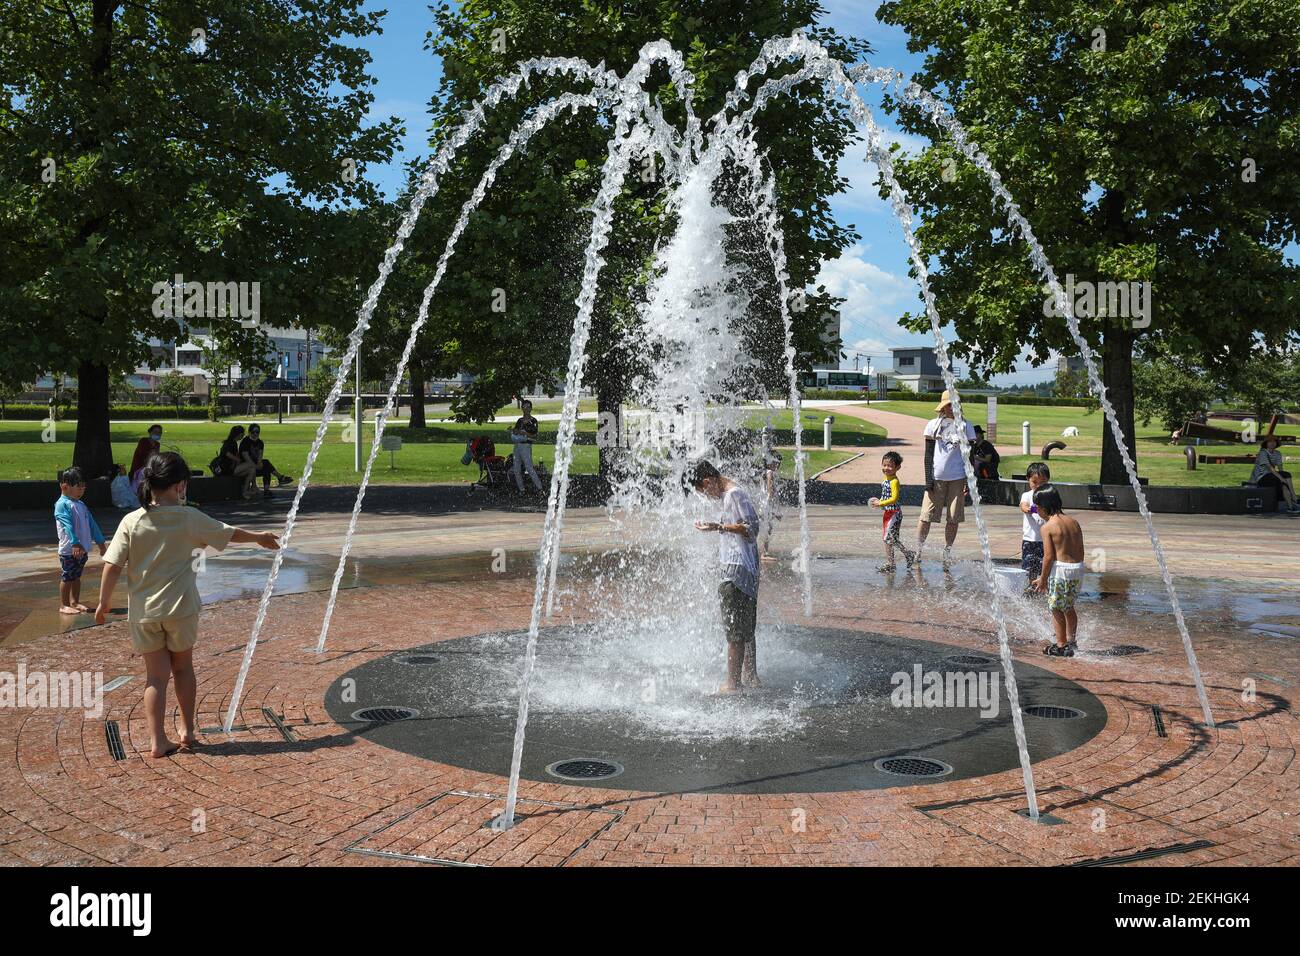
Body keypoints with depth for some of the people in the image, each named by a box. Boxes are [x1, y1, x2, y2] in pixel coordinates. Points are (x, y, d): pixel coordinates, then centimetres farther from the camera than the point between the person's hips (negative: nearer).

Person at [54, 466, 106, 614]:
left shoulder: (81, 504, 13)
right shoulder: (62, 505, -13)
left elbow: (91, 523, 16)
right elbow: (68, 525, -25)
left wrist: (100, 542, 15)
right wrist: (75, 543, -35)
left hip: (83, 549, 7)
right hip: (68, 550, -7)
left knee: (77, 576, 15)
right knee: (67, 577, 0)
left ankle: (75, 602, 24)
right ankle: (63, 605, 7)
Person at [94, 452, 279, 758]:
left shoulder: (131, 521, -6)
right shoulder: (189, 518, -7)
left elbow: (112, 566, -8)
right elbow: (230, 533, 7)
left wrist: (104, 602, 4)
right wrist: (259, 537, 25)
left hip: (143, 611, 1)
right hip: (180, 607, -1)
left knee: (156, 674, 10)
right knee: (182, 666, 19)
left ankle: (157, 741, 8)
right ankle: (187, 730, 26)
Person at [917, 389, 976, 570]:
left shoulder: (965, 426, 5)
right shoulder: (933, 425, 4)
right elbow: (928, 454, 4)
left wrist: (968, 480, -1)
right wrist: (928, 479, -3)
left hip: (957, 478, 1)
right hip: (936, 477, -1)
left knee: (953, 519, 3)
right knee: (926, 516, -3)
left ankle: (947, 555, 15)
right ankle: (917, 552, 10)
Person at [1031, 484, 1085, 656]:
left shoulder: (1047, 526, -11)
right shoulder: (1073, 522, 9)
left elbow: (1049, 556, -14)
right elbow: (1081, 551, 11)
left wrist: (1042, 579, -5)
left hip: (1060, 568, -7)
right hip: (1078, 568, 7)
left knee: (1056, 608, 7)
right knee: (1069, 607, 22)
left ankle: (1061, 646, 12)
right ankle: (1071, 642, 28)